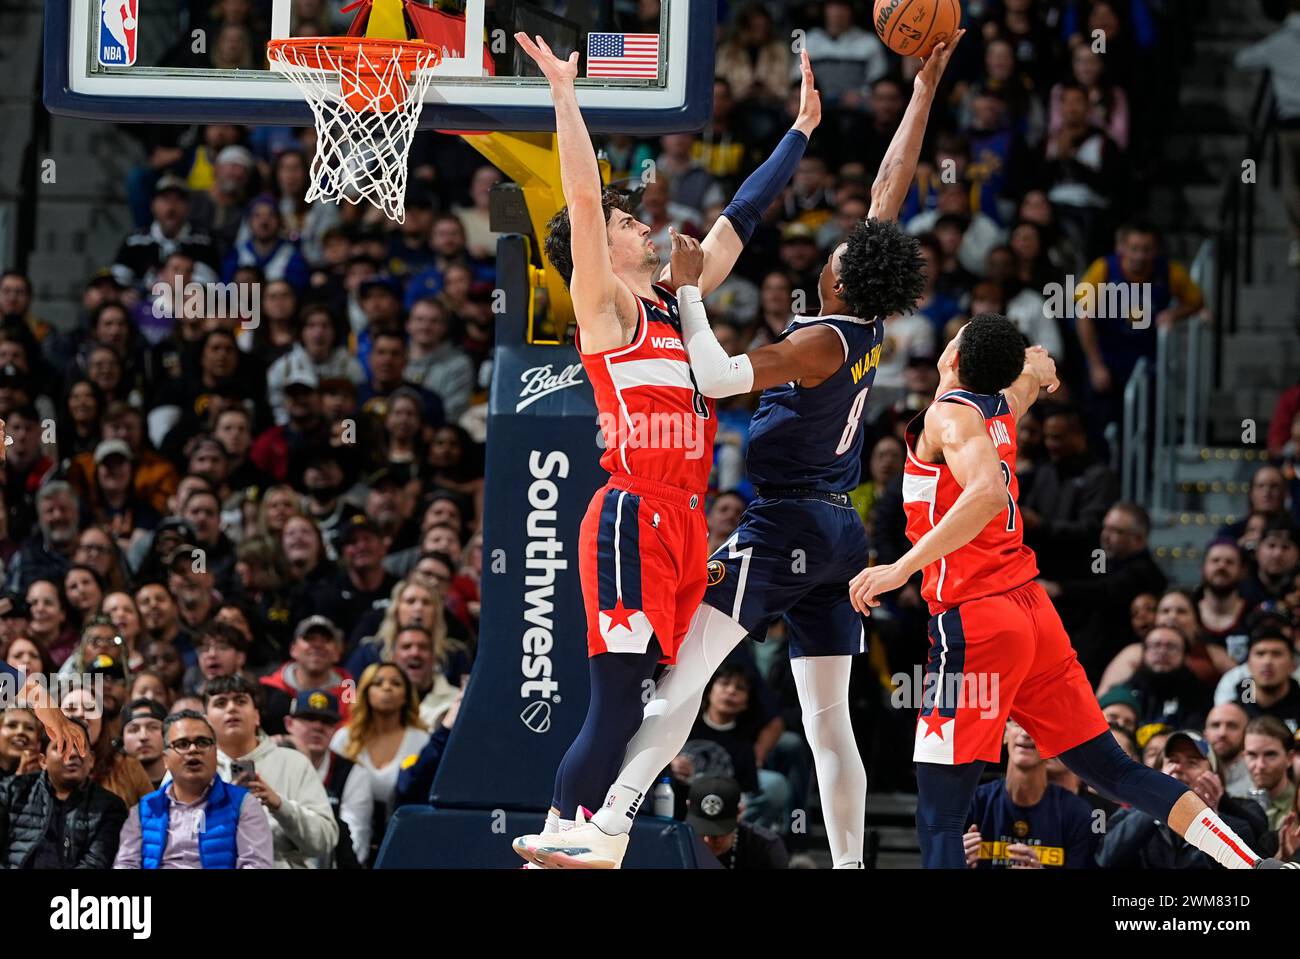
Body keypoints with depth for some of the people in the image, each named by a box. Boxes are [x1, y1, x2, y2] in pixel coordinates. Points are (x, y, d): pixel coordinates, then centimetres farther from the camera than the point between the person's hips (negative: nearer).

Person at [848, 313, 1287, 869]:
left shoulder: (950, 413, -11)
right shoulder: (1002, 407, 11)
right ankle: (1248, 860, 9)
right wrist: (1034, 365, 52)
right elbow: (1033, 371, 35)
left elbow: (987, 493, -28)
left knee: (939, 818, -9)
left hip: (975, 620, -8)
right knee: (1111, 770, 14)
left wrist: (902, 568, -30)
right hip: (1030, 609, 8)